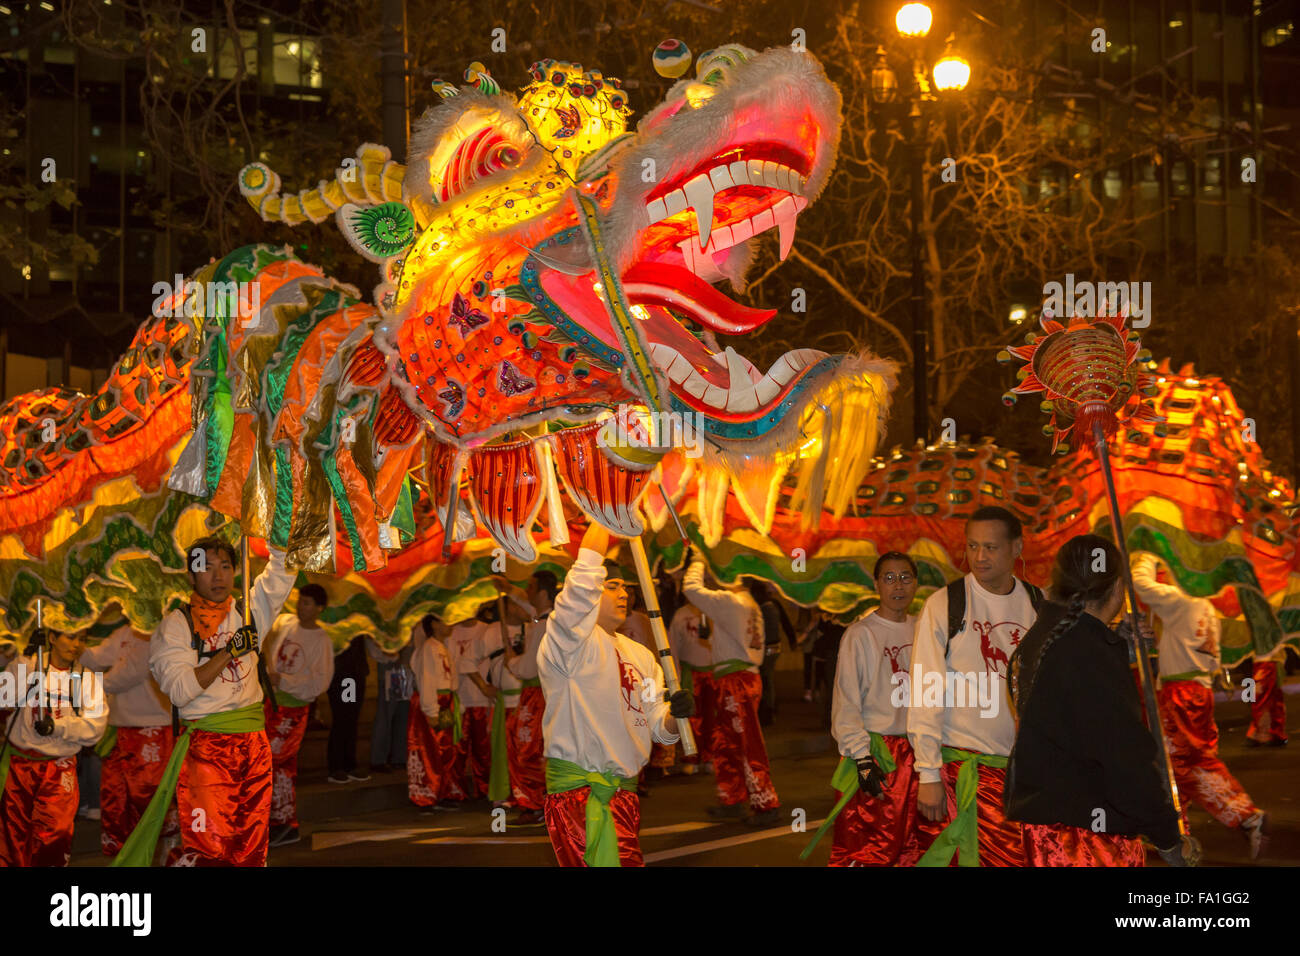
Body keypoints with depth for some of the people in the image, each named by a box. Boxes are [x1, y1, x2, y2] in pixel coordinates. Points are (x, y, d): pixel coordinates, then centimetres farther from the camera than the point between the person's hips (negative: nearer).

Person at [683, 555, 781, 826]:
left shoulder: (729, 602, -13)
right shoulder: (751, 606, 14)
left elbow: (692, 589, -15)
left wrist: (697, 564, 1)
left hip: (736, 681, -10)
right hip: (747, 677, 10)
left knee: (749, 745, -6)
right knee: (723, 743, 15)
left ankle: (765, 804, -4)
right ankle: (732, 801, 21)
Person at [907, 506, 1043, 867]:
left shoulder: (1038, 606, 7)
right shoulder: (944, 604, -3)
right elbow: (926, 695, -4)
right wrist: (929, 775, -7)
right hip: (967, 762, -4)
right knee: (1008, 857, -11)